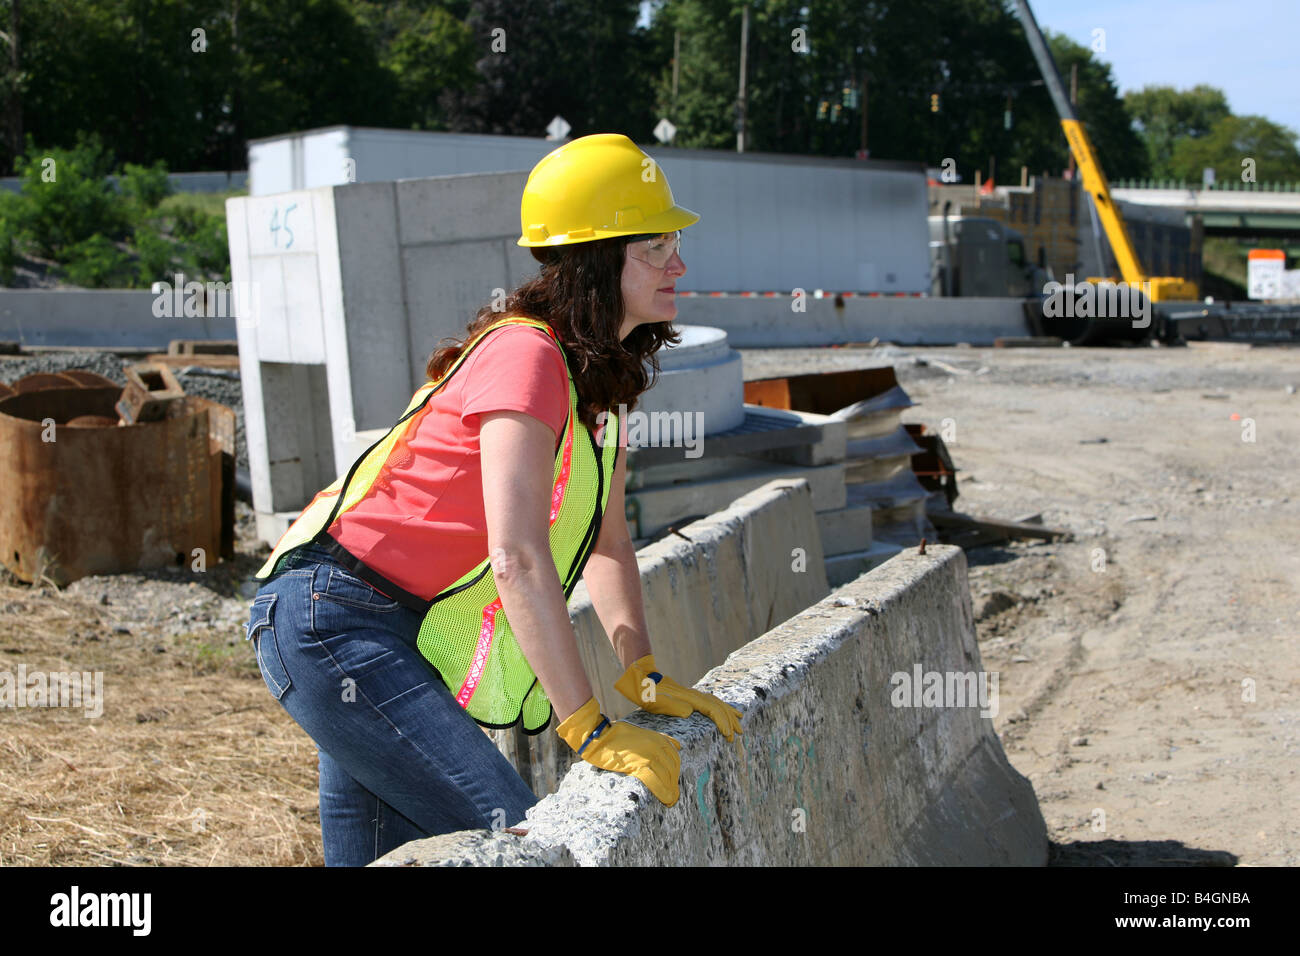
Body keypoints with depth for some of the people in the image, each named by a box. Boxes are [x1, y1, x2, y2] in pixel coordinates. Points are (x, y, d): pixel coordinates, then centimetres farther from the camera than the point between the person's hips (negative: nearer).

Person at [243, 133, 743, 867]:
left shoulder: (598, 372, 9)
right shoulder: (527, 355, -21)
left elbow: (606, 542, 14)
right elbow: (518, 558, -28)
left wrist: (646, 678, 5)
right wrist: (592, 731, -26)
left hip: (401, 636, 10)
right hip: (335, 619, -10)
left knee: (379, 857, 14)